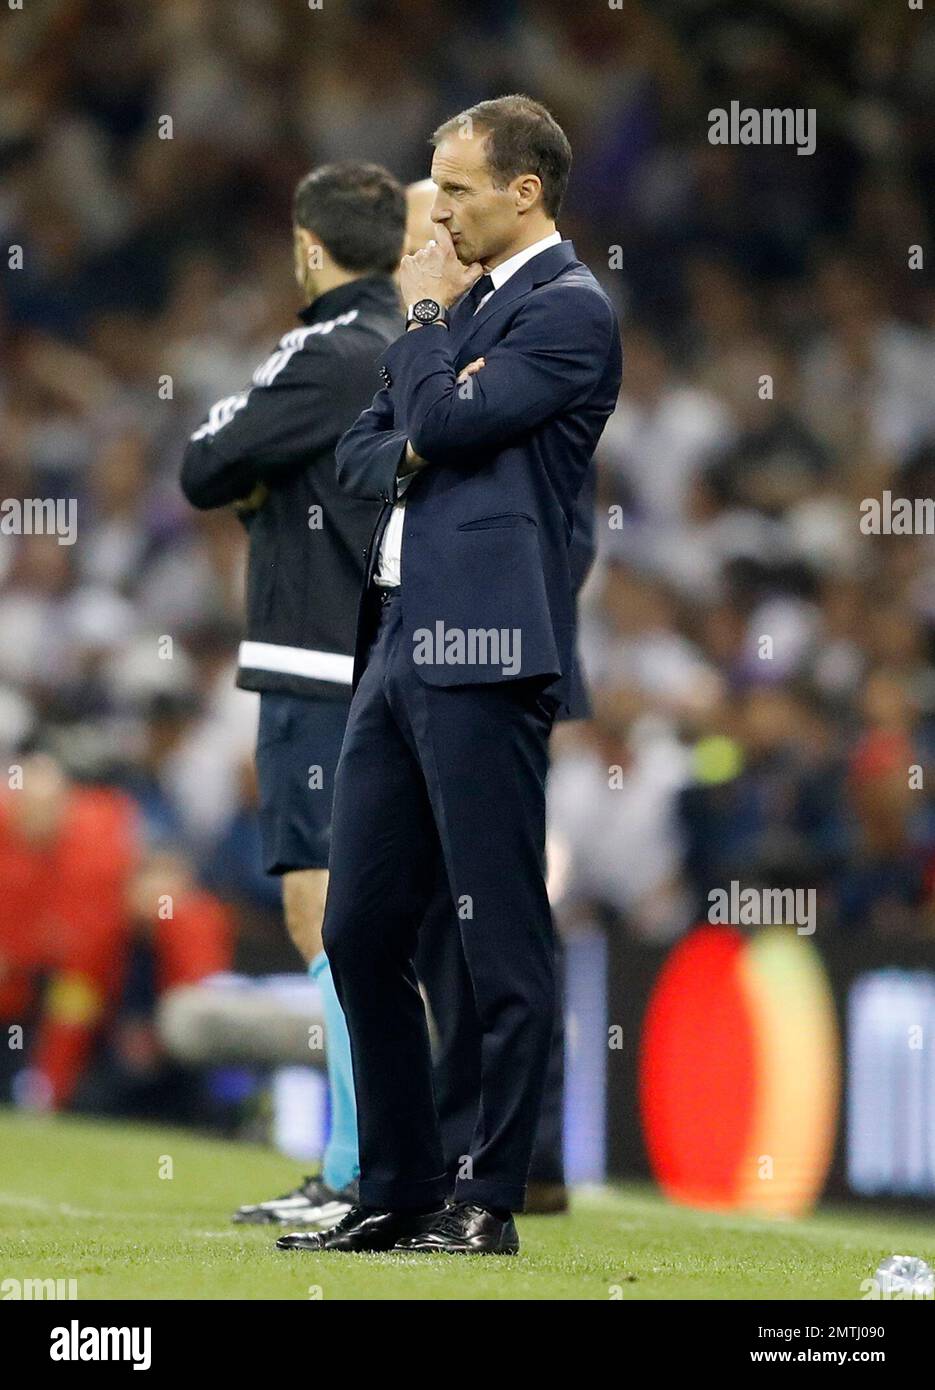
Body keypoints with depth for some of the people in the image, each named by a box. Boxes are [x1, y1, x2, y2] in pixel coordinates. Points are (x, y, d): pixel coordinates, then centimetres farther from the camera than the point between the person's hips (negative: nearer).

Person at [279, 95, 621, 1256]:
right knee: (359, 932, 10)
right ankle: (398, 1191, 17)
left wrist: (423, 317, 1)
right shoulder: (464, 305, 21)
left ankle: (490, 1202, -1)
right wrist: (411, 457, -3)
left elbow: (443, 420, -15)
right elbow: (364, 452, 19)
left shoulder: (569, 309, -6)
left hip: (482, 650, -9)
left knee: (501, 943, -4)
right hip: (399, 642, 9)